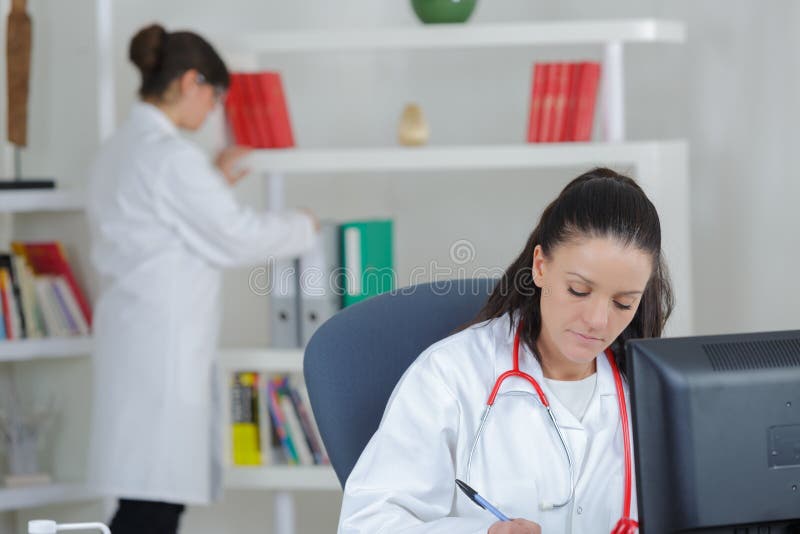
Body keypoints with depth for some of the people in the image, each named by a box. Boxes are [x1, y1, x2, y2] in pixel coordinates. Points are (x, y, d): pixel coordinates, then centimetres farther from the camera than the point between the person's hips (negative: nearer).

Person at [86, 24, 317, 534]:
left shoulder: (121, 148, 14)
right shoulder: (171, 156, -16)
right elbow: (235, 235, -12)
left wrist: (216, 180, 23)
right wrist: (302, 227, 5)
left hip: (136, 339, 10)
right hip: (163, 344, -10)